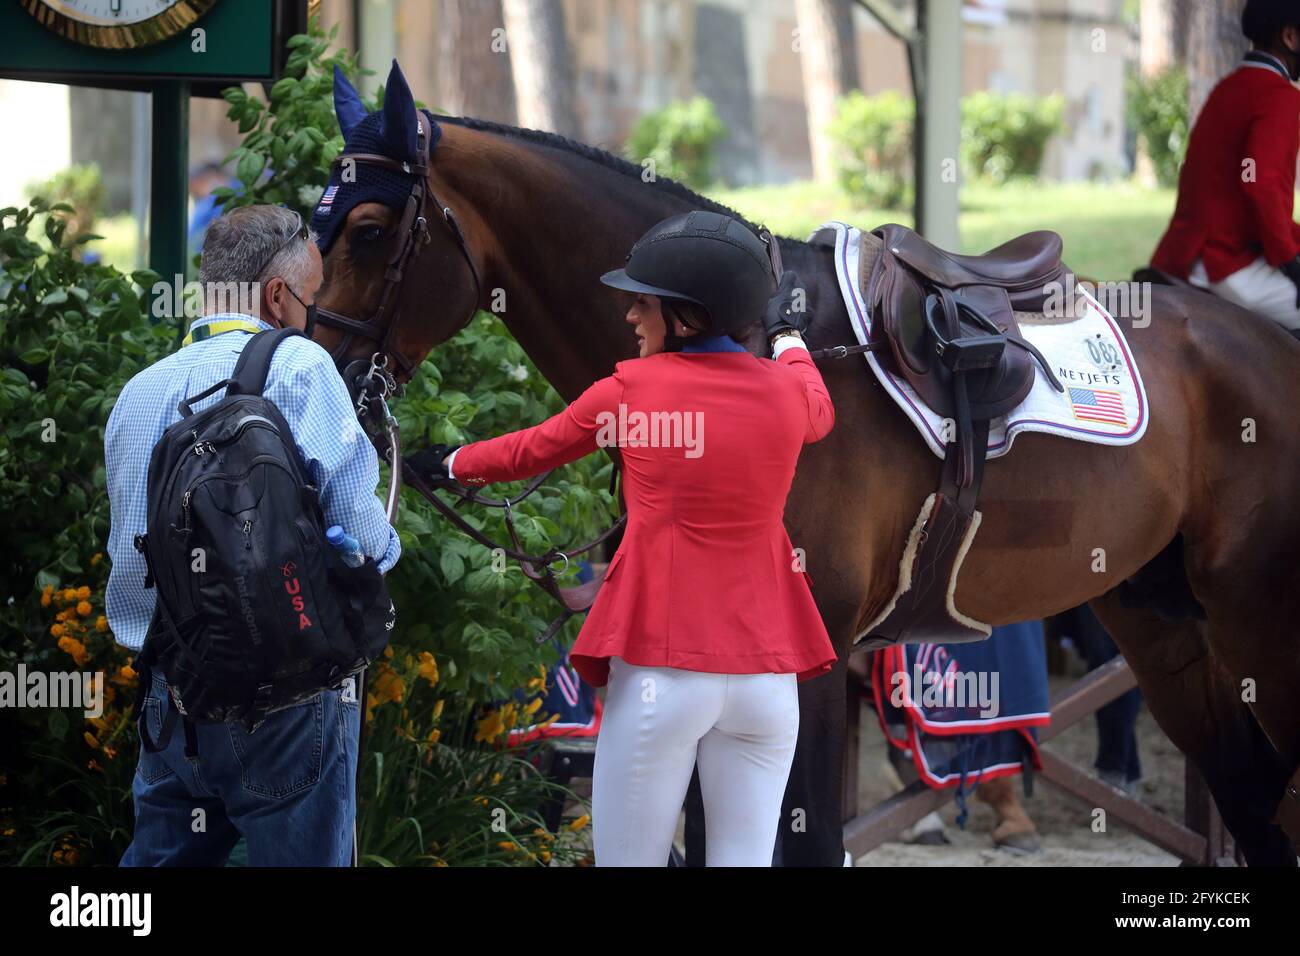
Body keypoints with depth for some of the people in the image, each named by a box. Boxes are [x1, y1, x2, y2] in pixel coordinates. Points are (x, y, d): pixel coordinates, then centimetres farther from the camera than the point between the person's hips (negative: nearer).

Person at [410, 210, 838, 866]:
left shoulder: (629, 391, -3)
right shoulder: (787, 394, 6)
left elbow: (532, 449, 14)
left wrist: (454, 464, 34)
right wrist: (788, 337, 53)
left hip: (661, 670, -3)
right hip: (766, 674, 3)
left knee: (628, 859, 3)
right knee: (745, 859, 5)